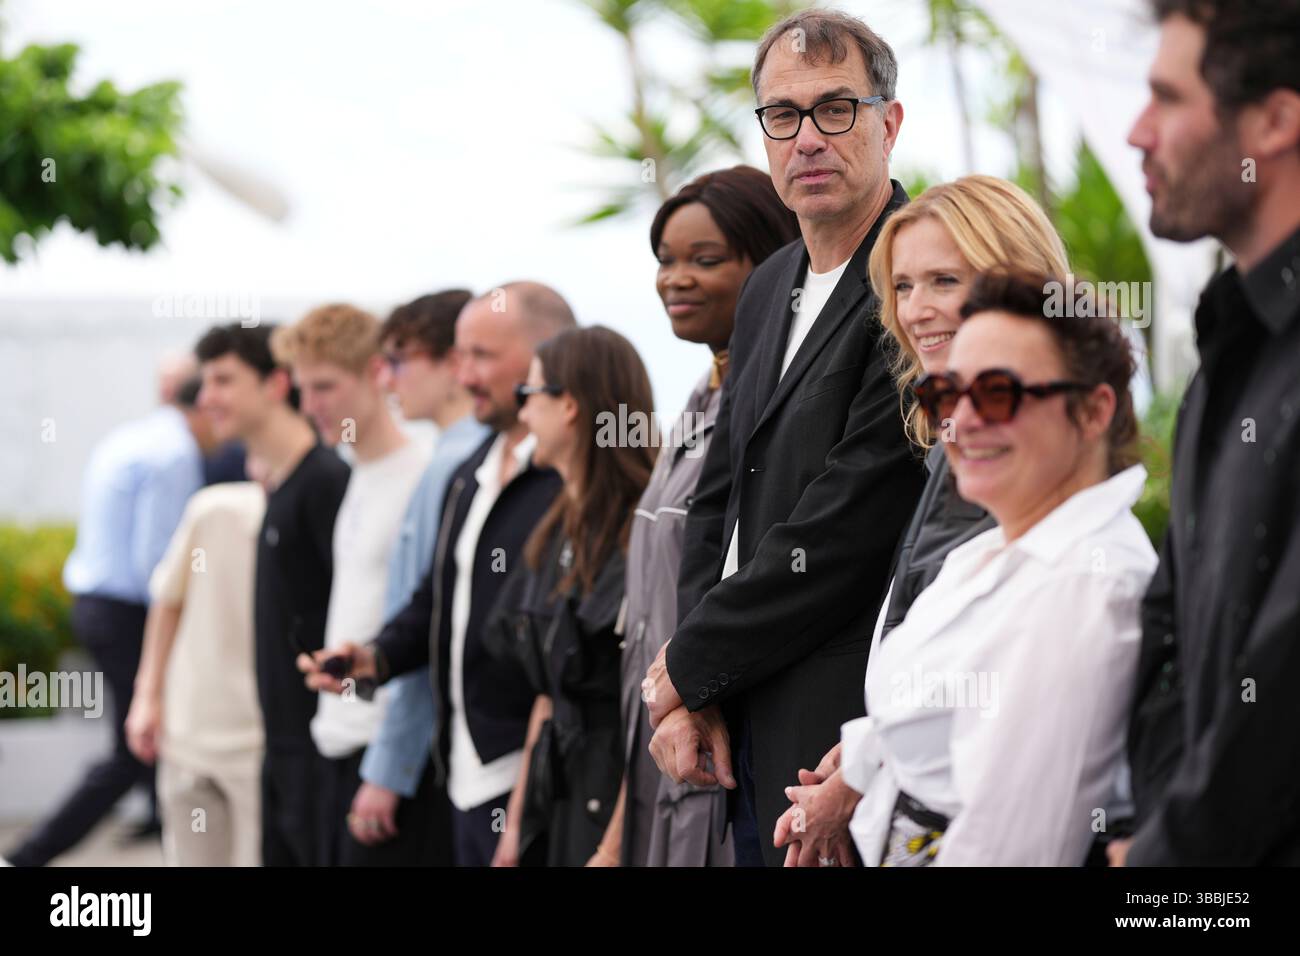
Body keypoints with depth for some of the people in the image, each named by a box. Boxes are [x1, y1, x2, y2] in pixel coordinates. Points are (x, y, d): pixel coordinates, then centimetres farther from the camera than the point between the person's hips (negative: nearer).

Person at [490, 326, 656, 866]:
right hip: (560, 794, 8)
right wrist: (518, 817, 16)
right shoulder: (560, 533, 13)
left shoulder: (639, 529, -14)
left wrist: (618, 842, -18)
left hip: (616, 799, -8)